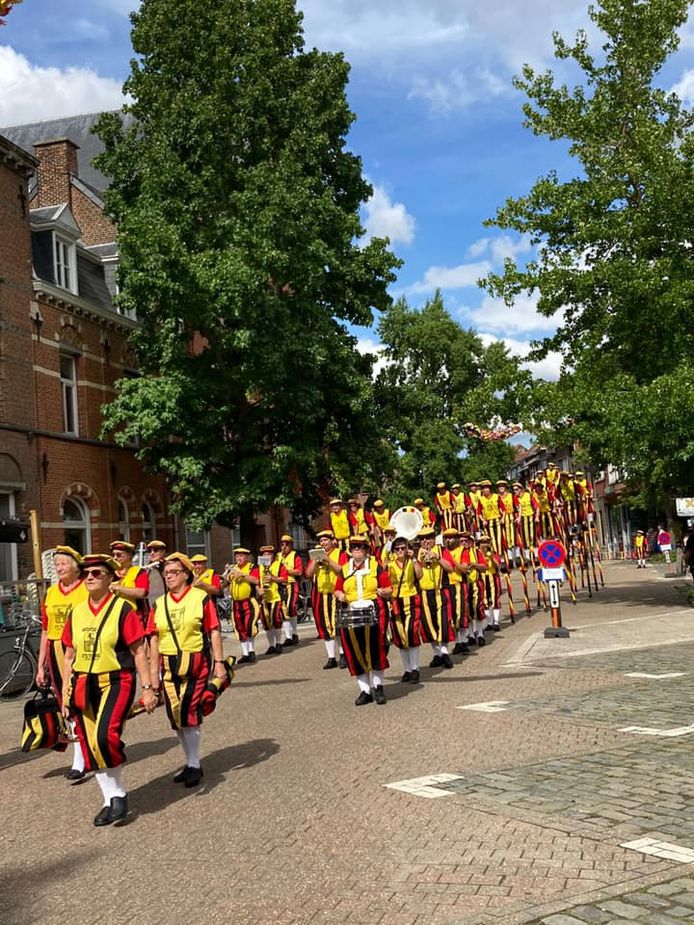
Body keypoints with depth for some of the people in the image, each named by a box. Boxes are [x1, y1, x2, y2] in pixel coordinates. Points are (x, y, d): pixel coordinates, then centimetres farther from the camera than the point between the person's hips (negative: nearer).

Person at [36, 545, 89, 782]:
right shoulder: (51, 593, 10)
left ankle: (79, 762, -1)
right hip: (56, 655, 6)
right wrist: (40, 666, 13)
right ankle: (83, 753, 22)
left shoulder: (87, 590, -5)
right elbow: (46, 632, 14)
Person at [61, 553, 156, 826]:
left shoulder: (123, 609, -7)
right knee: (90, 746, 6)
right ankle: (112, 799, 21)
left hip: (115, 683, -6)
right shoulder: (76, 612, 8)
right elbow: (69, 655, 14)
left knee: (104, 737, -21)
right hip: (83, 686, 6)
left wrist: (147, 688, -10)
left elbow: (138, 651, -6)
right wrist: (65, 692, 11)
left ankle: (118, 793, 3)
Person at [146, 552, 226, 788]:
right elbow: (154, 637, 9)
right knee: (175, 716, 9)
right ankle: (191, 762, 24)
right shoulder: (159, 604, 10)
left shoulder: (201, 597, -2)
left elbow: (214, 632, -5)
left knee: (188, 713, -10)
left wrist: (219, 662, -9)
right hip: (169, 665, 5)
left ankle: (194, 765, 4)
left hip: (195, 663, -5)